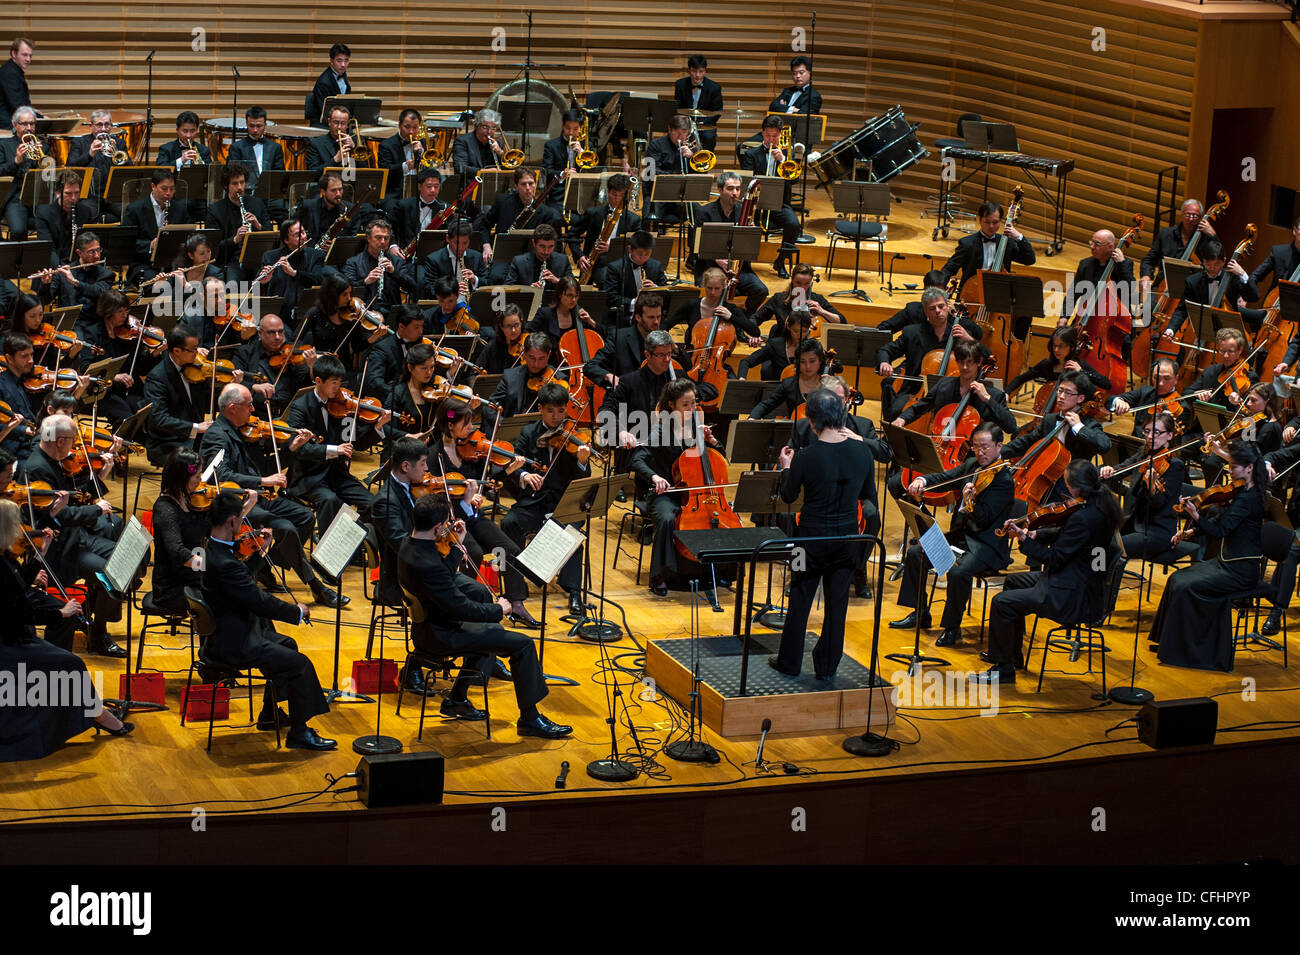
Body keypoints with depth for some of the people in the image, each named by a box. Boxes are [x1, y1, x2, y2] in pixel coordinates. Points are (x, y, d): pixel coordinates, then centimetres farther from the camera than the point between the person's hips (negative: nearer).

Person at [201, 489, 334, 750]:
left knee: (286, 645, 27)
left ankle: (270, 714, 35)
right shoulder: (224, 564, -30)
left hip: (224, 633, 11)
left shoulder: (209, 548, 2)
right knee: (300, 664, -11)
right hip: (234, 644, -11)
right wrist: (297, 611, -13)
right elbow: (260, 601, -26)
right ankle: (299, 733, 0)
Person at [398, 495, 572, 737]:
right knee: (522, 645, -9)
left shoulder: (408, 546, -2)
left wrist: (456, 546, 7)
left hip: (428, 625, 10)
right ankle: (530, 718, 3)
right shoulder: (427, 564, -32)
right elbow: (461, 608, -27)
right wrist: (498, 610, -12)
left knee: (493, 631, 32)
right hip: (440, 636, -10)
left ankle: (457, 699, 33)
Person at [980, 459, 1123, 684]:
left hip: (1074, 598, -11)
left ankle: (1003, 670, 0)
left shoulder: (1084, 518, -29)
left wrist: (1024, 538, -14)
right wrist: (1035, 534, 1)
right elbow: (1065, 539, 13)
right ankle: (1012, 655, 34)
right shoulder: (1102, 506, 2)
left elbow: (1054, 558, -22)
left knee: (1002, 603, -12)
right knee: (1012, 581, 26)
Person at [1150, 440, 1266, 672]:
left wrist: (1196, 516, -38)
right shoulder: (1244, 493, 10)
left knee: (1183, 587, -16)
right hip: (1227, 562, 10)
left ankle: (1181, 651, -6)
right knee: (1177, 579, 6)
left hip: (1239, 570, -10)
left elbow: (1219, 530, -28)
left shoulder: (1248, 498, -20)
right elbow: (1219, 522, 13)